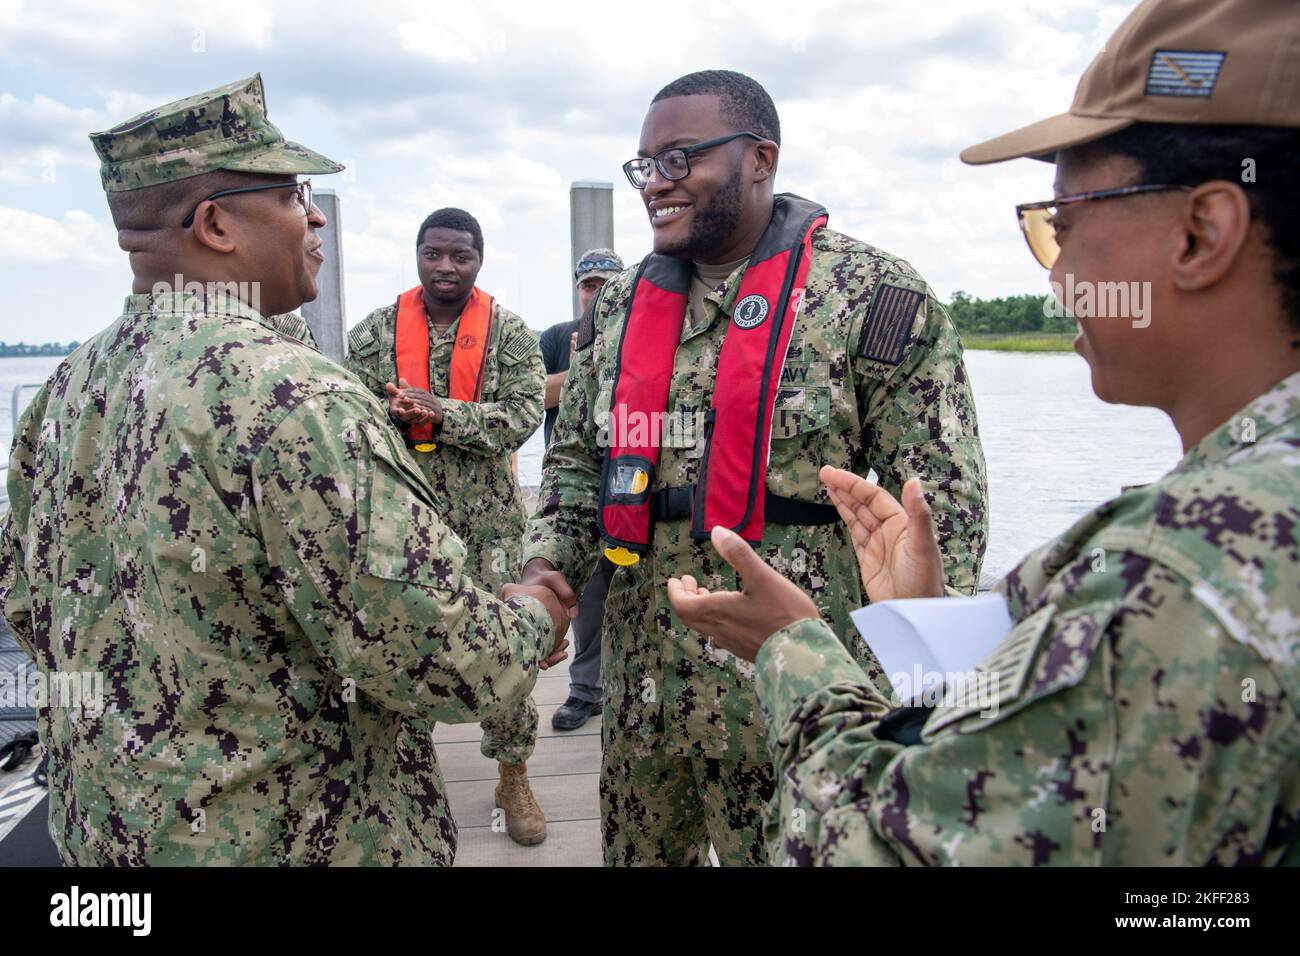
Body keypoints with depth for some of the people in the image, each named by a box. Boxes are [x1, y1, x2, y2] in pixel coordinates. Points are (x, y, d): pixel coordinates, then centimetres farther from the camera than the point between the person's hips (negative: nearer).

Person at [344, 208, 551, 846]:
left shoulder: (509, 332, 1)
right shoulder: (374, 331, 6)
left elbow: (524, 413, -10)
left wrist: (441, 413, -19)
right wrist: (391, 412, -15)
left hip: (487, 518, -1)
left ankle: (513, 776, 21)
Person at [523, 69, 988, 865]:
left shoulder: (875, 298, -9)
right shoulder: (620, 307, 8)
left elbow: (943, 509, -10)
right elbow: (577, 459, 15)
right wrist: (548, 563, -2)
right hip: (639, 688, 6)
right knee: (635, 849, 22)